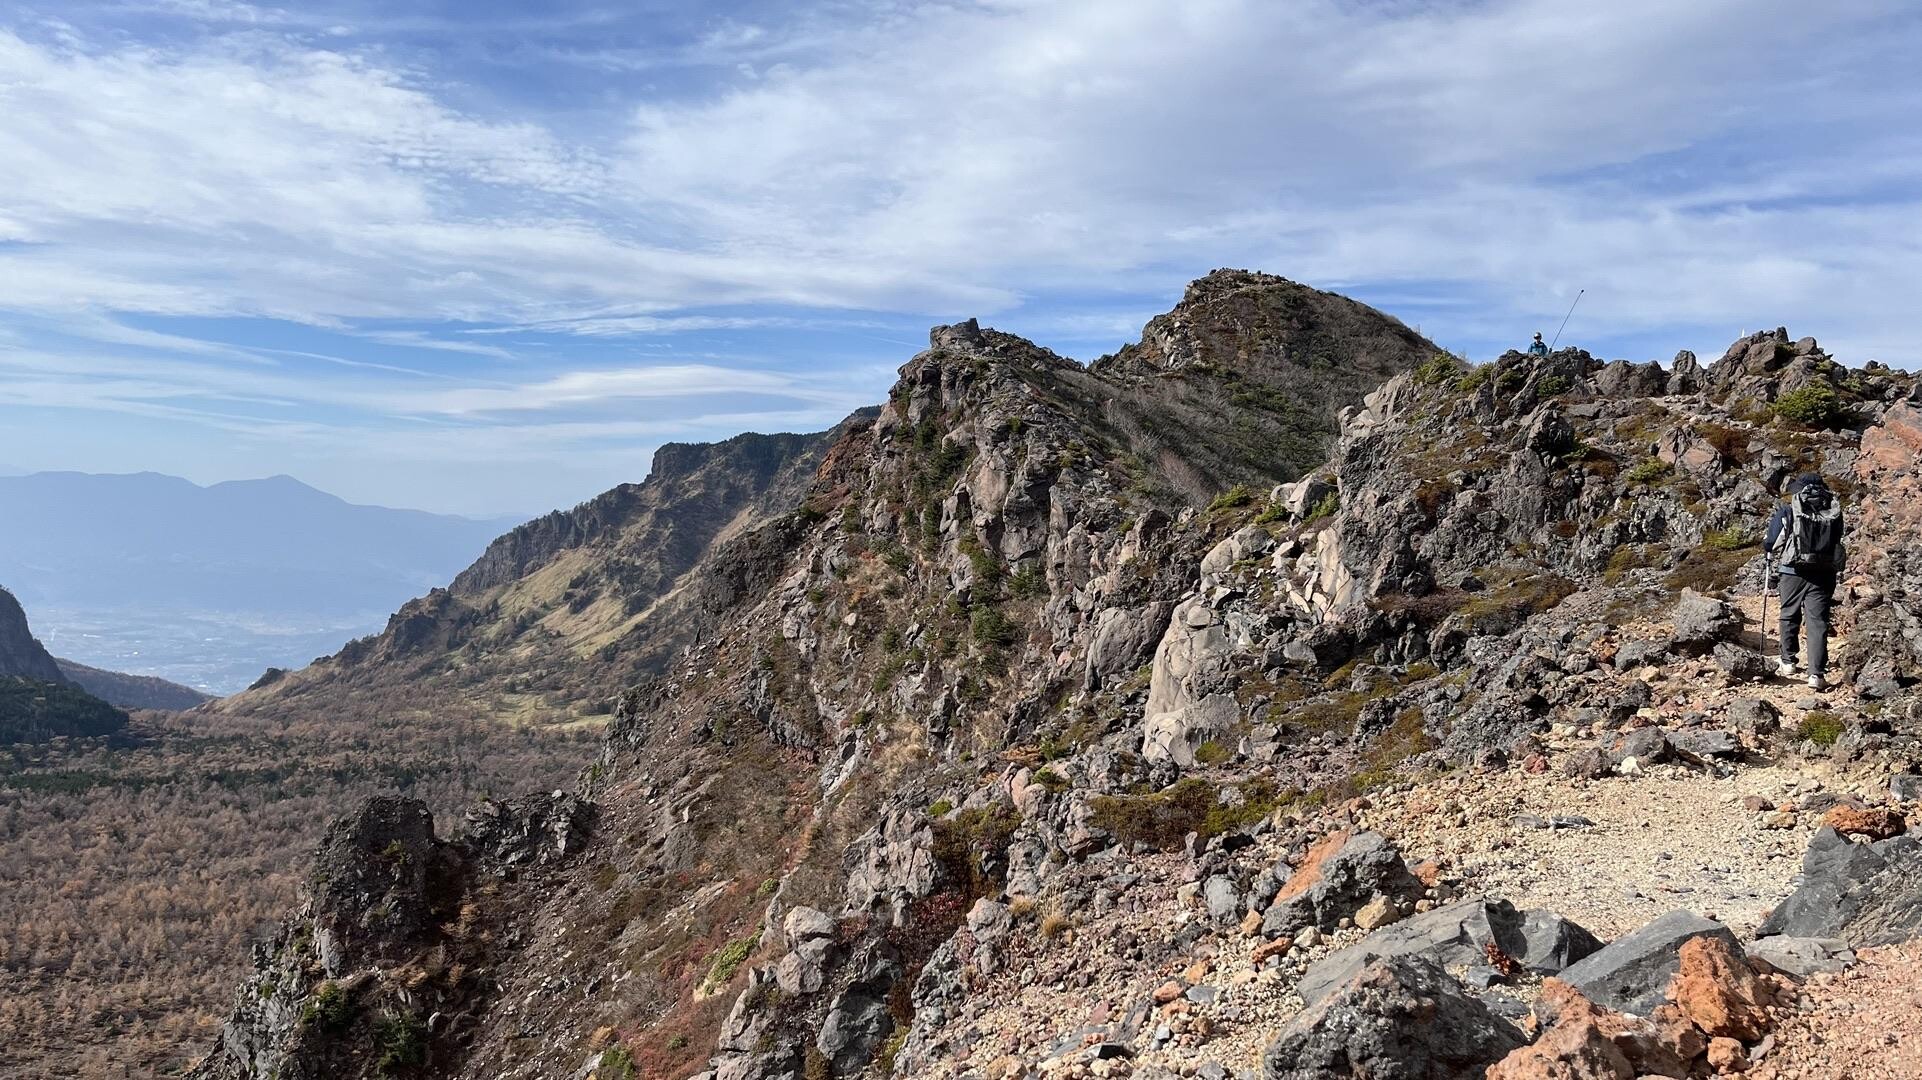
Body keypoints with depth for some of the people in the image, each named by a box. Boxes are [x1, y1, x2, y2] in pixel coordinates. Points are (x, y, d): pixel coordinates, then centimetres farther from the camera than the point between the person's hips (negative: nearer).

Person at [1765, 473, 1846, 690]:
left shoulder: (1787, 511, -2)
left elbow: (1770, 545, -2)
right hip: (1824, 574, 1)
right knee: (1818, 622, 1)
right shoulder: (1833, 511, 3)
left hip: (1793, 572, -1)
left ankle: (1787, 663, 26)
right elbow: (1836, 541, 8)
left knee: (1789, 617, 17)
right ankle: (1816, 674, -5)